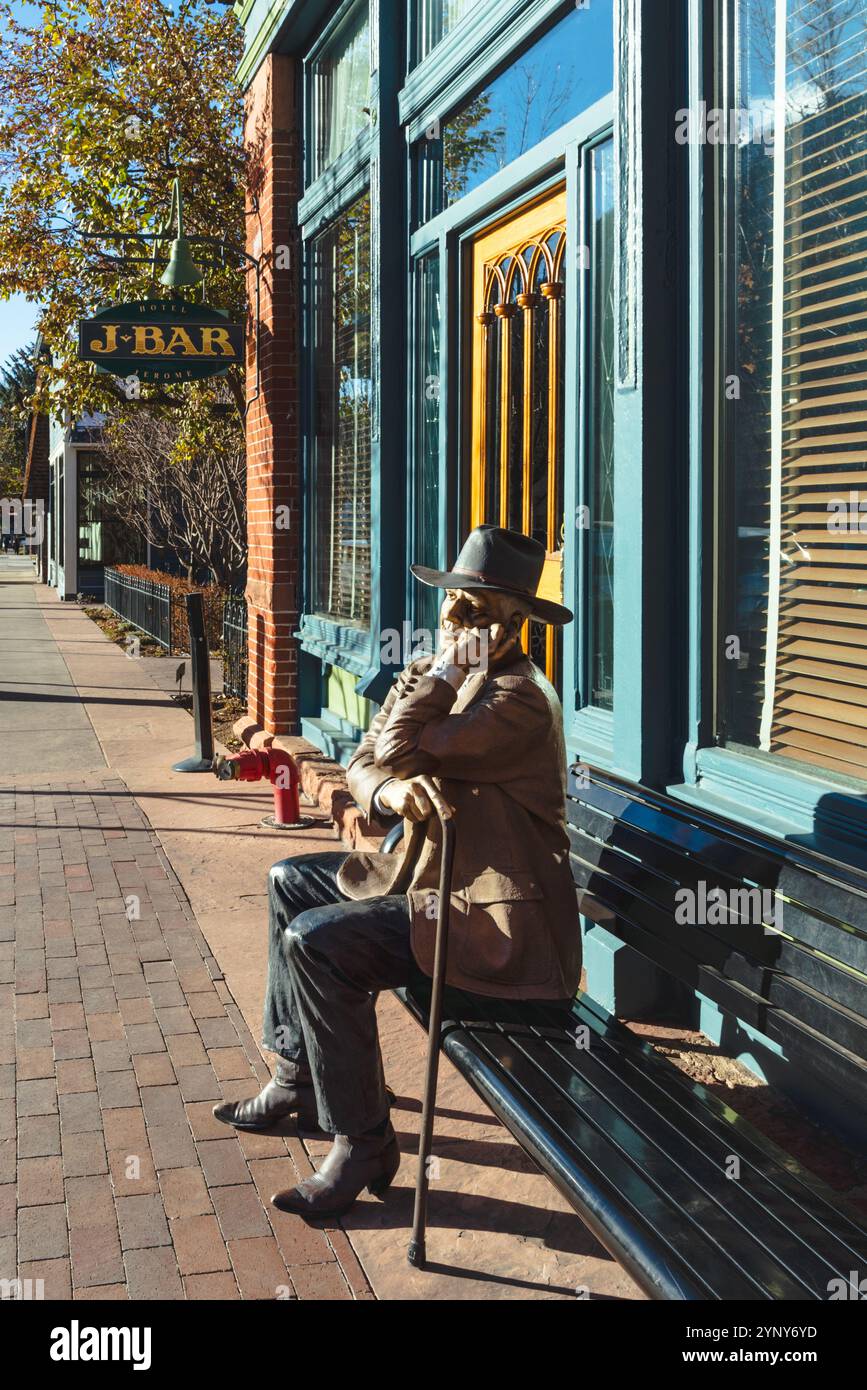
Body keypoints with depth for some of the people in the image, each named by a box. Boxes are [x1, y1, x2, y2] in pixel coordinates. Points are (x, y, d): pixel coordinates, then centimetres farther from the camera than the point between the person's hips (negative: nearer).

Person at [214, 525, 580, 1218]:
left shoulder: (519, 697, -21)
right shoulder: (444, 676, 9)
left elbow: (399, 751, -26)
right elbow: (363, 765, 6)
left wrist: (451, 666, -16)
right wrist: (391, 792, -17)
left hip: (495, 916, -11)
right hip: (435, 874, 11)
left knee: (316, 942, -23)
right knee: (291, 882, 19)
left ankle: (362, 1141, -8)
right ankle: (297, 1077, 26)